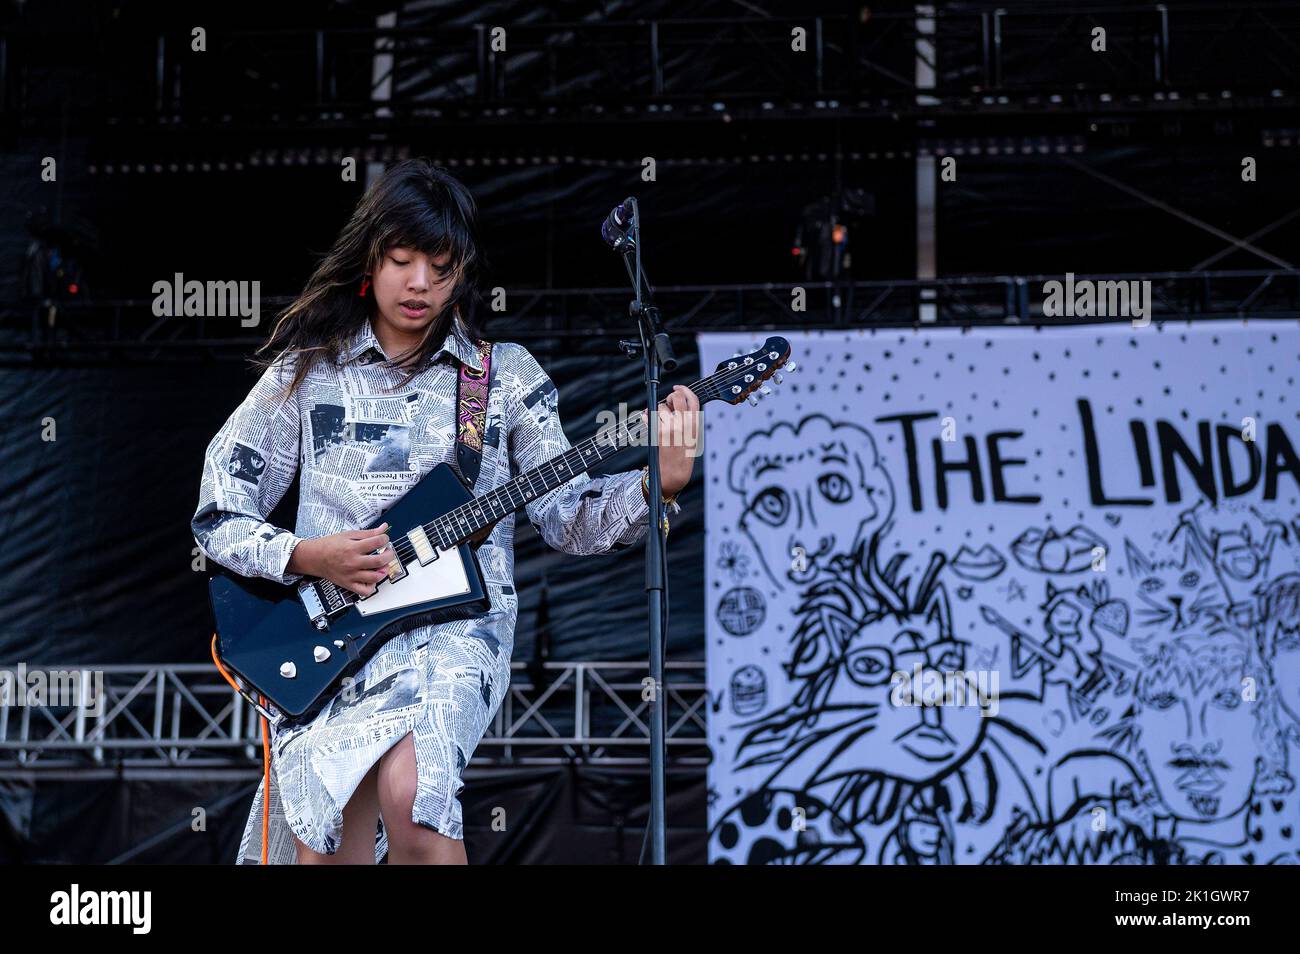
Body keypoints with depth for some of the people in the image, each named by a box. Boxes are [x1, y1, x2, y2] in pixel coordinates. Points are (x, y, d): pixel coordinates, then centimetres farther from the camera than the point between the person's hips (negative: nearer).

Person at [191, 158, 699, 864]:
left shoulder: (506, 375, 9)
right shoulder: (305, 372, 8)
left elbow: (569, 516, 5)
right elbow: (217, 518, 8)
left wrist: (655, 487, -13)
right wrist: (305, 558, -10)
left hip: (457, 625, -1)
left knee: (406, 791, -30)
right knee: (328, 853, -14)